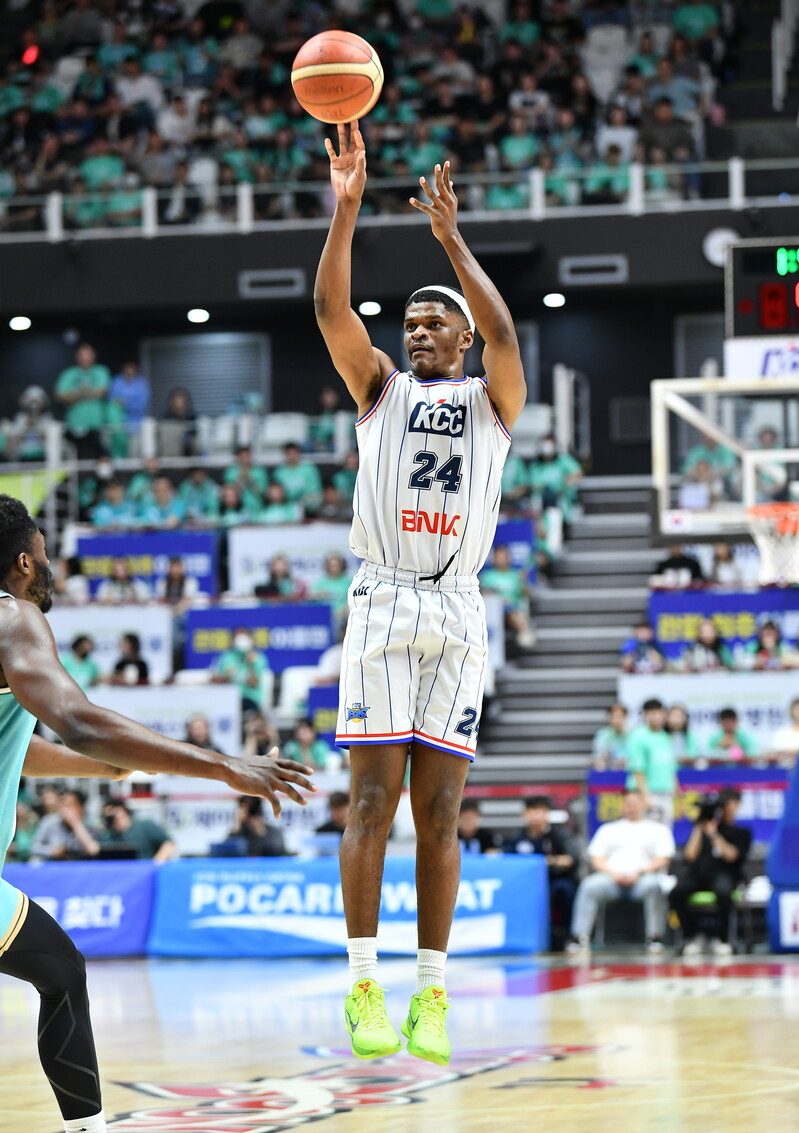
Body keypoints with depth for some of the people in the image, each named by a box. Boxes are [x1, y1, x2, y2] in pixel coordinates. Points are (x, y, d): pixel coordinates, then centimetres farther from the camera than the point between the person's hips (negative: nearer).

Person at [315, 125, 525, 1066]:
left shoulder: (493, 399, 12)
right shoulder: (380, 388, 14)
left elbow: (503, 331, -10)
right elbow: (331, 308, -2)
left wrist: (451, 237, -15)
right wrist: (346, 204, -12)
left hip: (458, 609, 0)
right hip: (383, 601, 0)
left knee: (439, 808, 0)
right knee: (372, 799, -6)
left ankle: (432, 992, 2)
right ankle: (363, 986, -5)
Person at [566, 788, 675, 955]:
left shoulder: (658, 829, 20)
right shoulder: (608, 829, 25)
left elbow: (663, 860, 7)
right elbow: (596, 858, 14)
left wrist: (639, 872, -10)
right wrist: (612, 872, -8)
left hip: (642, 878, -1)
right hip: (612, 878, 1)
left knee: (653, 885, -38)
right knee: (589, 885, -32)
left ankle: (654, 938, -35)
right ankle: (579, 937, -37)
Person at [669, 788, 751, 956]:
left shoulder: (741, 832, 14)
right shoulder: (703, 830, 19)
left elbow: (731, 856, -3)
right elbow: (690, 856, 6)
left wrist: (714, 834, -7)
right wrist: (699, 829, 5)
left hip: (724, 874, -2)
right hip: (697, 874, 2)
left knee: (722, 892, -40)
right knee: (676, 893, -31)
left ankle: (722, 940, -20)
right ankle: (692, 937, -13)